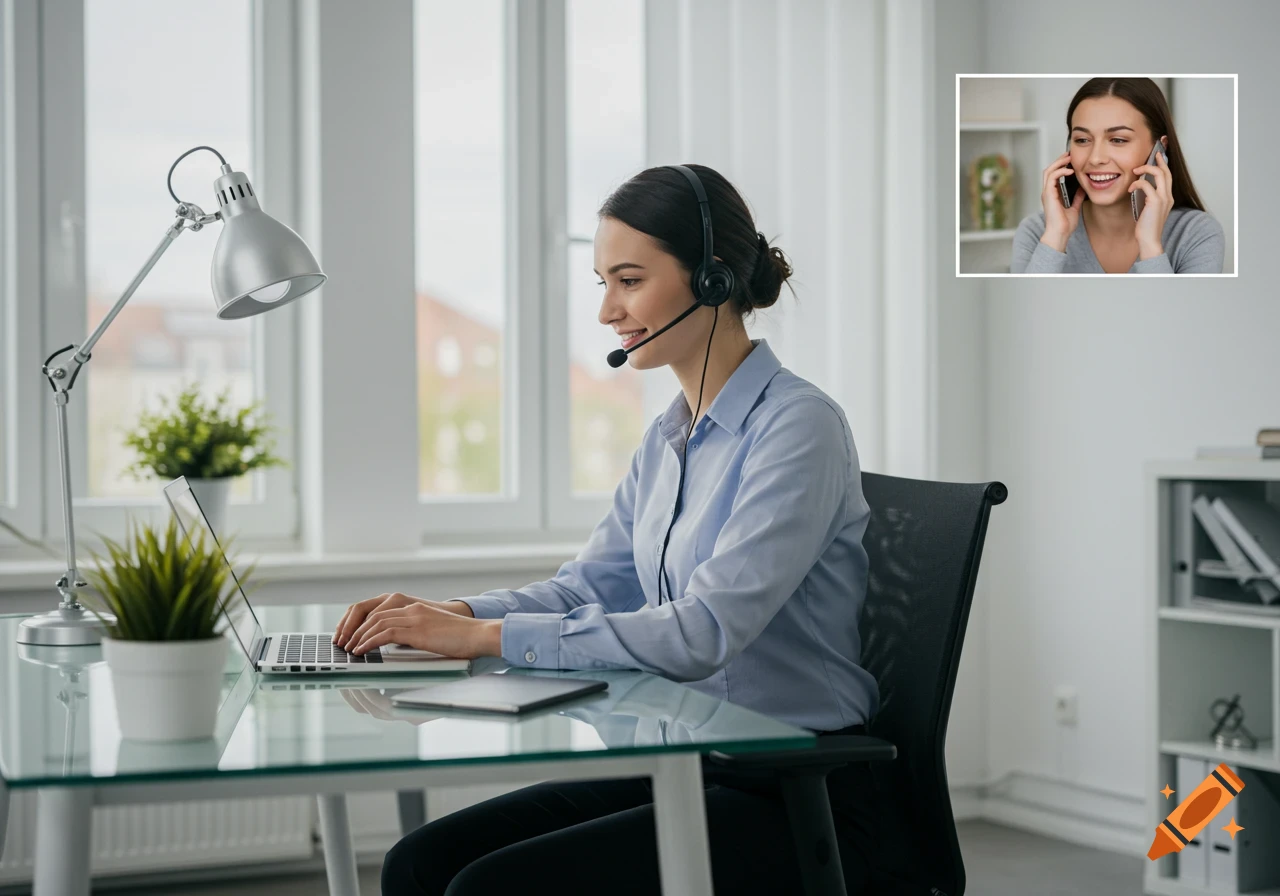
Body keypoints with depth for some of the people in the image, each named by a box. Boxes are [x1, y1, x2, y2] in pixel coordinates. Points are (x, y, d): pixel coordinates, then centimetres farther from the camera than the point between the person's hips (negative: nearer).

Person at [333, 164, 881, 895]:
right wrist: (451, 613, -3)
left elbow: (703, 631, -24)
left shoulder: (799, 426, -16)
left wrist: (488, 635, -24)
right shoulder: (668, 440, 13)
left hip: (795, 804, -8)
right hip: (682, 771, 8)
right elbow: (588, 588, 16)